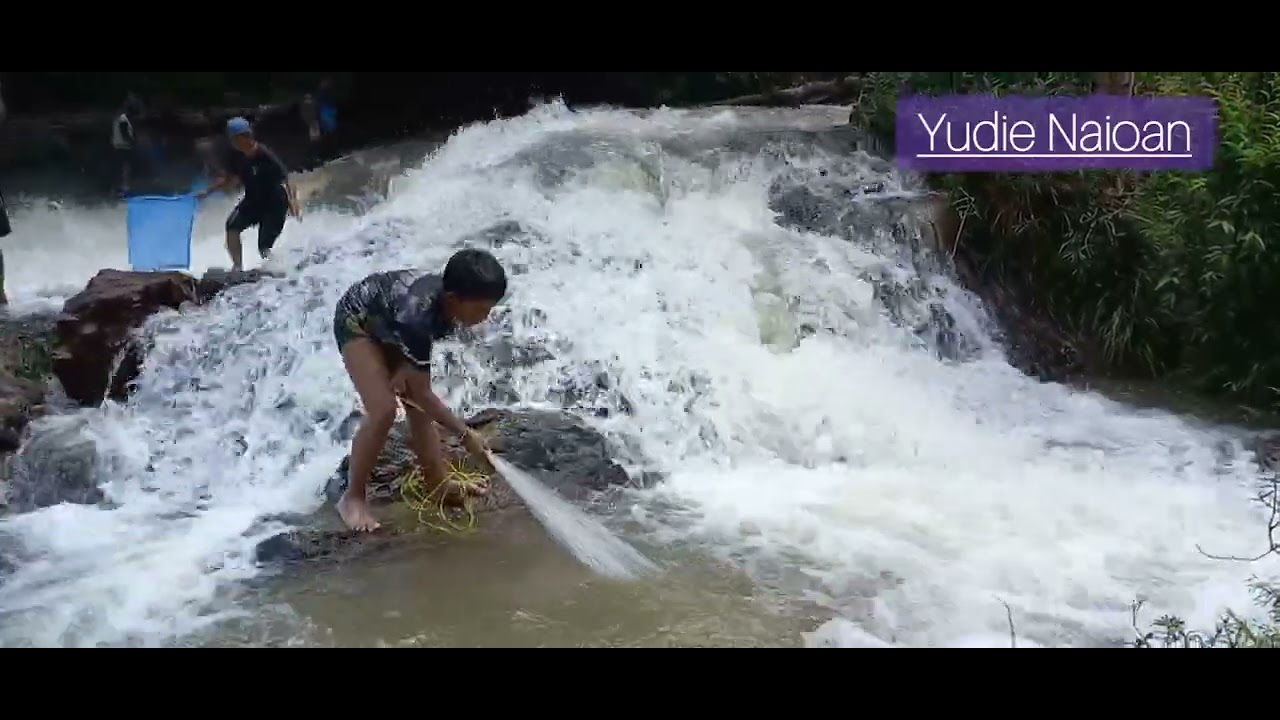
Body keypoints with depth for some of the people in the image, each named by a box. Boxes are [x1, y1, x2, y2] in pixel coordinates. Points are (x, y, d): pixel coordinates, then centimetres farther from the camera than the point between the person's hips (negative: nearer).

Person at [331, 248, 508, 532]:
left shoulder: (450, 298, -24)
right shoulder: (417, 317, -43)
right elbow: (423, 393, -32)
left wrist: (404, 368, -14)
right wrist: (465, 434, -27)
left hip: (390, 323, 7)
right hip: (358, 321, -7)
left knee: (417, 406, 2)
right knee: (383, 411, -17)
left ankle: (437, 482, 13)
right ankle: (353, 498, -3)